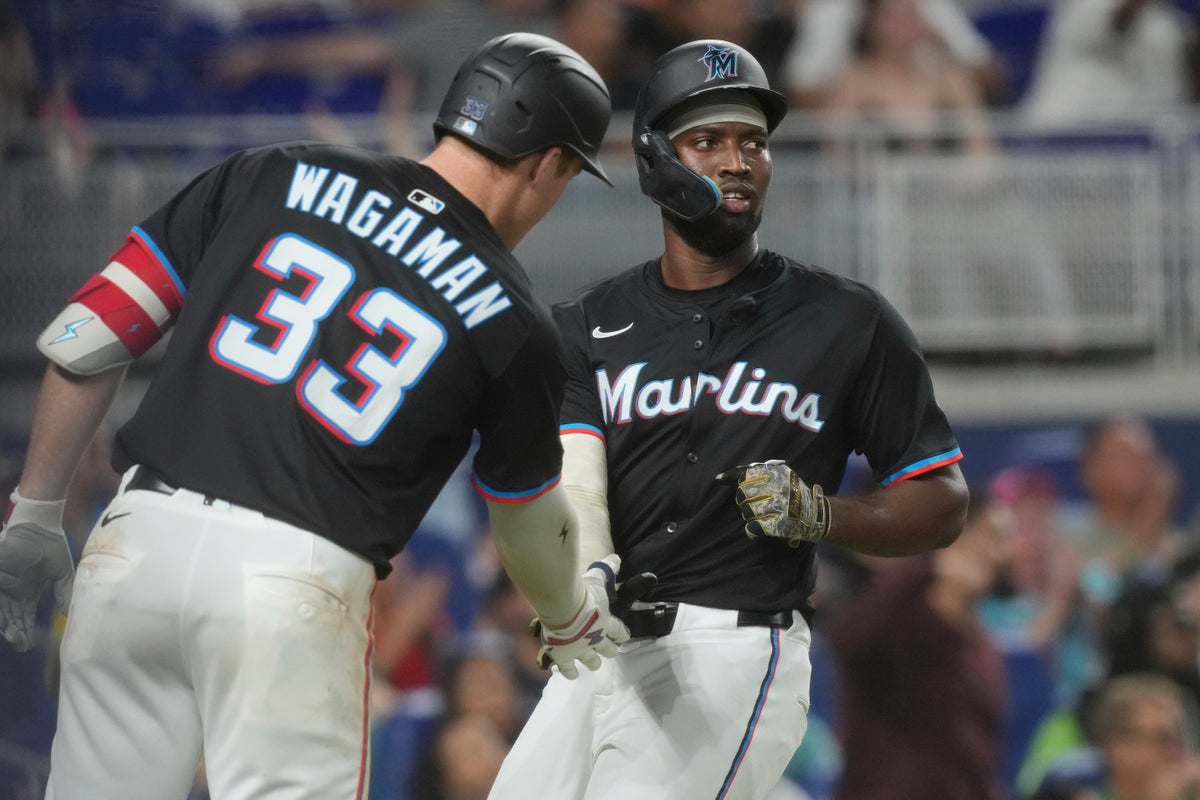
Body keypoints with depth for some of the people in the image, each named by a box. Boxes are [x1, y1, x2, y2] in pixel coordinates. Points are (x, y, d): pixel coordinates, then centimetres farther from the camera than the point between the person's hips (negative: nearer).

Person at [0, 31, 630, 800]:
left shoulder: (270, 178, 11)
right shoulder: (513, 323, 5)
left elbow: (84, 341, 9)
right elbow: (531, 525, 22)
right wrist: (571, 619, 43)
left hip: (137, 536, 3)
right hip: (297, 585, -3)